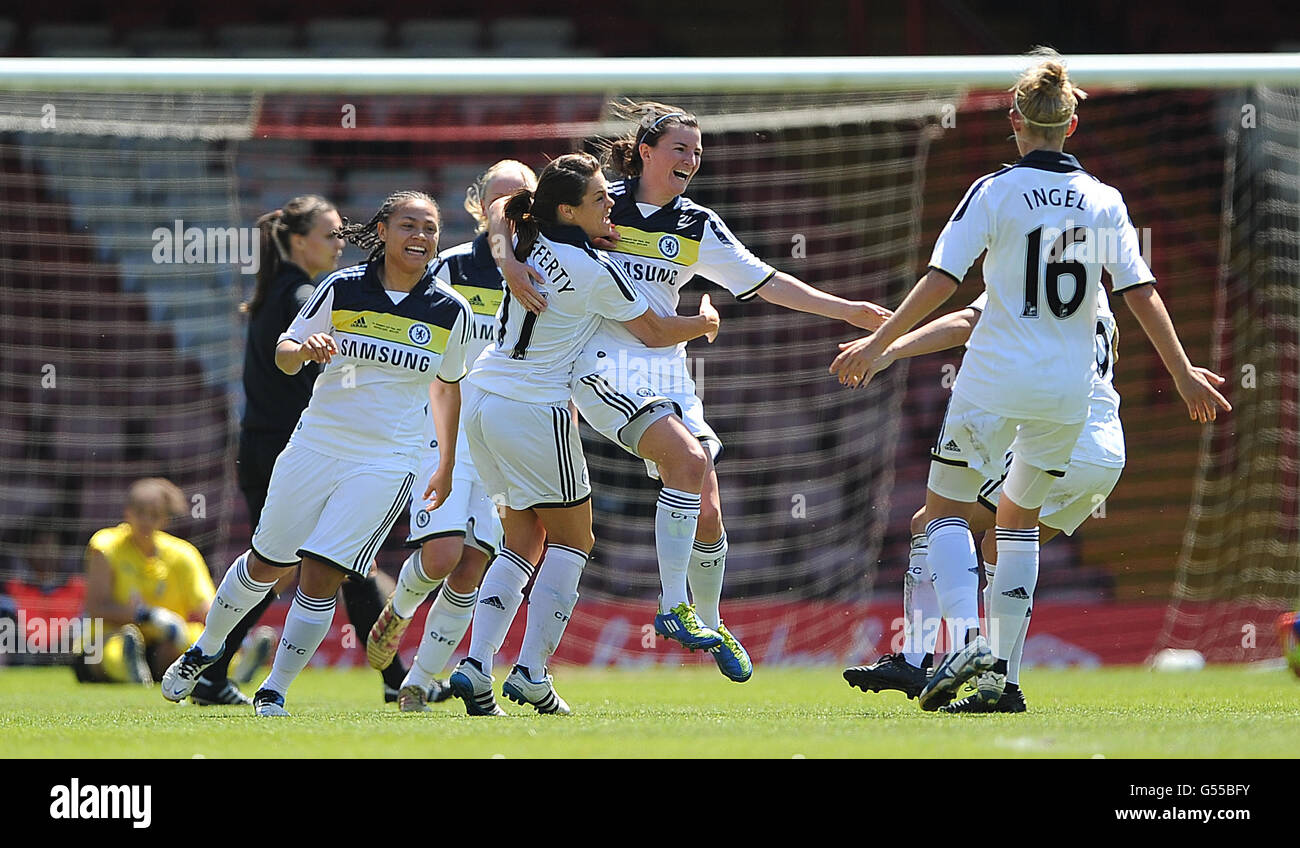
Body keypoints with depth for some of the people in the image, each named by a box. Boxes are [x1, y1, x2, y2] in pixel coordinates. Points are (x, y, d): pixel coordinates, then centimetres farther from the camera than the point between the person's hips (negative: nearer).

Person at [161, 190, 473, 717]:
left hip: (386, 464, -1)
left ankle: (274, 691, 1)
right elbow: (284, 355, 3)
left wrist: (447, 467, 17)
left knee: (320, 577, -12)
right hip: (317, 446, 1)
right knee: (264, 564, 13)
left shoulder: (450, 311, -1)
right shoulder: (341, 289, -4)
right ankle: (205, 649, 38)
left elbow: (447, 386, 14)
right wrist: (304, 349, -20)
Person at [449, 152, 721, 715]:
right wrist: (705, 323, 18)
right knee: (572, 541, 7)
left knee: (523, 542, 14)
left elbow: (499, 199, 29)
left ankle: (476, 664, 0)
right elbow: (654, 332, -3)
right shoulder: (594, 272, -15)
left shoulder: (527, 243, 4)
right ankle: (531, 673, -2)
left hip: (483, 396, 7)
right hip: (536, 411, -7)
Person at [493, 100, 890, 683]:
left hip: (667, 368, 5)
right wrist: (509, 264, -20)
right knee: (688, 459, -28)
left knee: (707, 513, 0)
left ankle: (710, 624, 25)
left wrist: (846, 310, 8)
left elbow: (766, 283, 14)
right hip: (606, 366, -5)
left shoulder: (699, 228, 10)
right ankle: (674, 607, -21)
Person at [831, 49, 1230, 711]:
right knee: (1019, 517, 18)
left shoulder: (995, 191, -7)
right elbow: (1142, 296, 3)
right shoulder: (1105, 202, 4)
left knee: (946, 506, 7)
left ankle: (965, 637, -16)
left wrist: (878, 343, -2)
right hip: (1070, 386, 4)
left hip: (996, 380, -4)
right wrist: (1184, 375, 11)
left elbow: (941, 280, -10)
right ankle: (998, 669, 11)